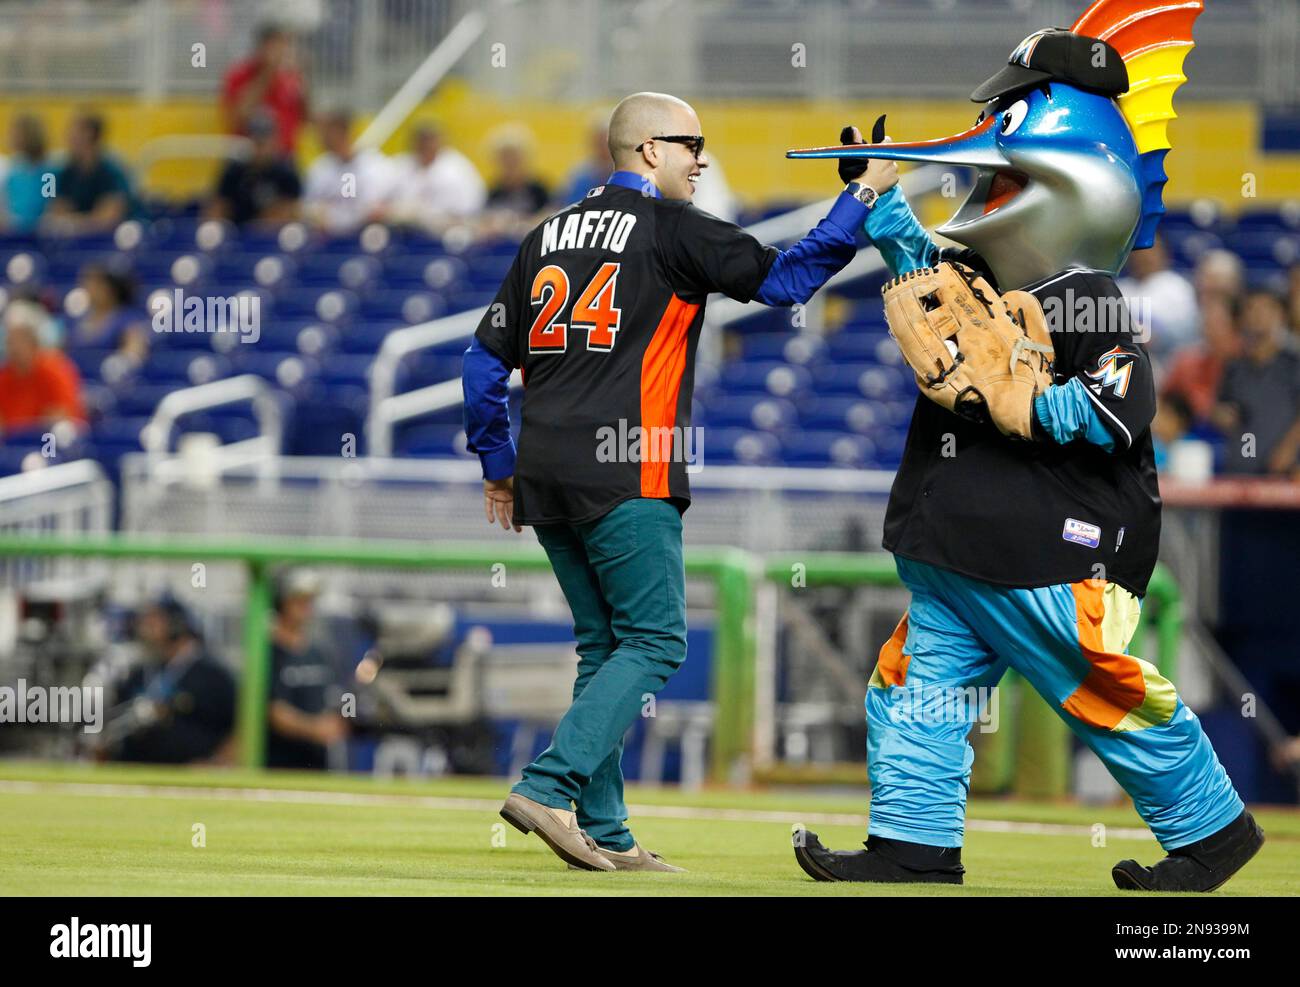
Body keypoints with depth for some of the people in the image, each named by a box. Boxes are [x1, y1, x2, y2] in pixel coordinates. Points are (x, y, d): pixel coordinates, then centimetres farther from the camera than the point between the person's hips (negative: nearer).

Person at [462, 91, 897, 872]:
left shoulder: (548, 237, 18)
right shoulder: (671, 229, -3)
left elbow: (485, 361, 16)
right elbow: (783, 278, -9)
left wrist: (498, 468, 22)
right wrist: (864, 198, -3)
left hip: (544, 483, 8)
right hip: (626, 481, -8)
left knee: (604, 645, 13)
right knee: (653, 642, -3)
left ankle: (603, 834, 9)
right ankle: (550, 788, -18)